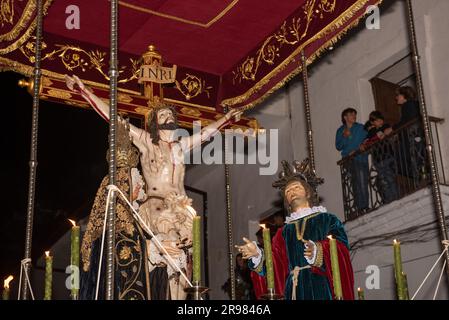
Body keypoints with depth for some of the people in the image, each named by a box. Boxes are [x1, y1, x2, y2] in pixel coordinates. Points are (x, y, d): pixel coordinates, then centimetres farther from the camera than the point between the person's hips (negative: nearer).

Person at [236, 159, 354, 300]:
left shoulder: (327, 220, 11)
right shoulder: (284, 231, 19)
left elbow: (340, 249, -6)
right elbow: (277, 264, 5)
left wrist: (318, 251, -25)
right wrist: (257, 254, -13)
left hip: (321, 288, -2)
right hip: (294, 291, 3)